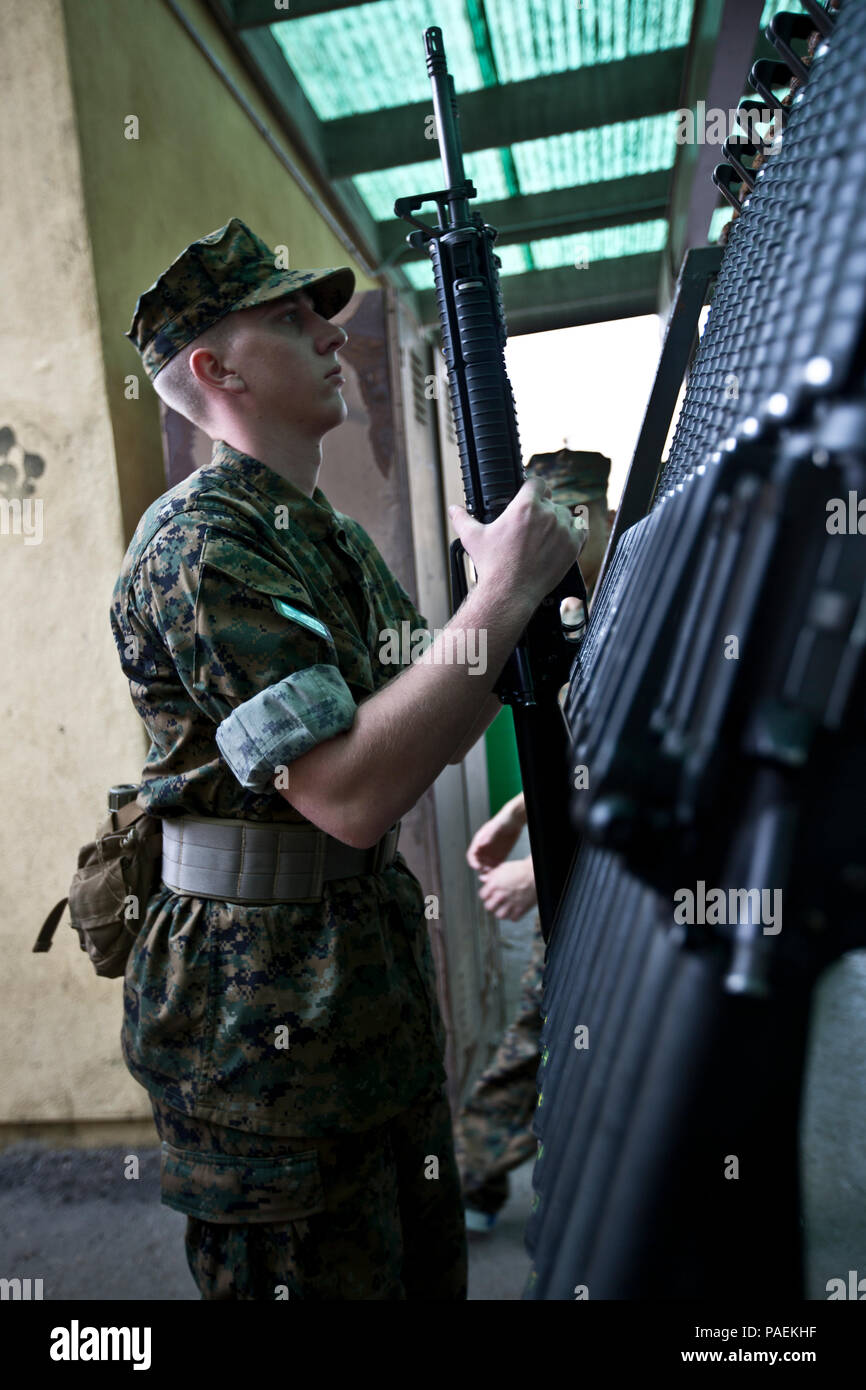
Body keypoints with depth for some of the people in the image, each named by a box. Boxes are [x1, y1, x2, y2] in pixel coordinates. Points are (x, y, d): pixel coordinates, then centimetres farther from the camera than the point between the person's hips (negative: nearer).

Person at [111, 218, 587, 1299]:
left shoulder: (331, 533, 12)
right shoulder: (200, 542, -18)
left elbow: (435, 738, 12)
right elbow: (350, 792, -29)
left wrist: (501, 585, -1)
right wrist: (503, 595, -23)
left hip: (380, 958, 9)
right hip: (266, 998, -9)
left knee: (429, 1263, 24)